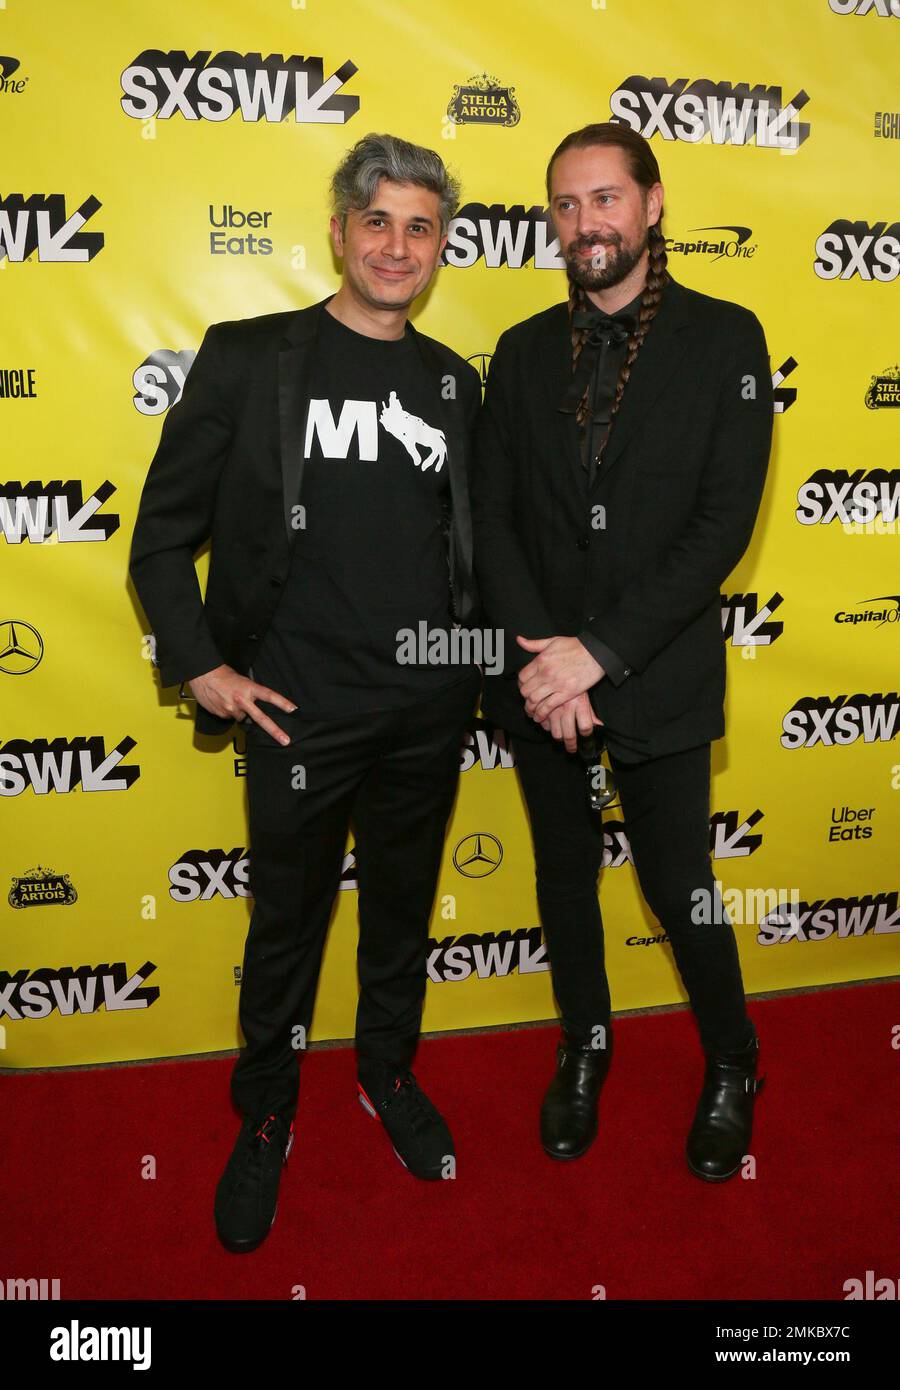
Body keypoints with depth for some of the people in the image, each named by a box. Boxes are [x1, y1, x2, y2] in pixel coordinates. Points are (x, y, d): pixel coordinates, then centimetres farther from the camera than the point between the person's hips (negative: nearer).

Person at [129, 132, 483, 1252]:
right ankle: (264, 1118, 34)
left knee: (402, 907, 18)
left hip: (429, 708, 4)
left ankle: (389, 1074, 42)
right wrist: (198, 664, -7)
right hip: (301, 710, -3)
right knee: (286, 926, 11)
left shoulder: (453, 382, 8)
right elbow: (164, 530, -2)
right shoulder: (248, 358, -3)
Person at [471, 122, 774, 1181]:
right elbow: (491, 517, 1)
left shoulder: (724, 338, -3)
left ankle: (732, 1068, 34)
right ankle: (584, 1047, 40)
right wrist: (538, 658, -12)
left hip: (659, 676, -3)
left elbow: (724, 523, -12)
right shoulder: (524, 351, 6)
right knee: (565, 872, 17)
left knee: (680, 888, 7)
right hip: (539, 678, 3)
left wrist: (599, 652, -18)